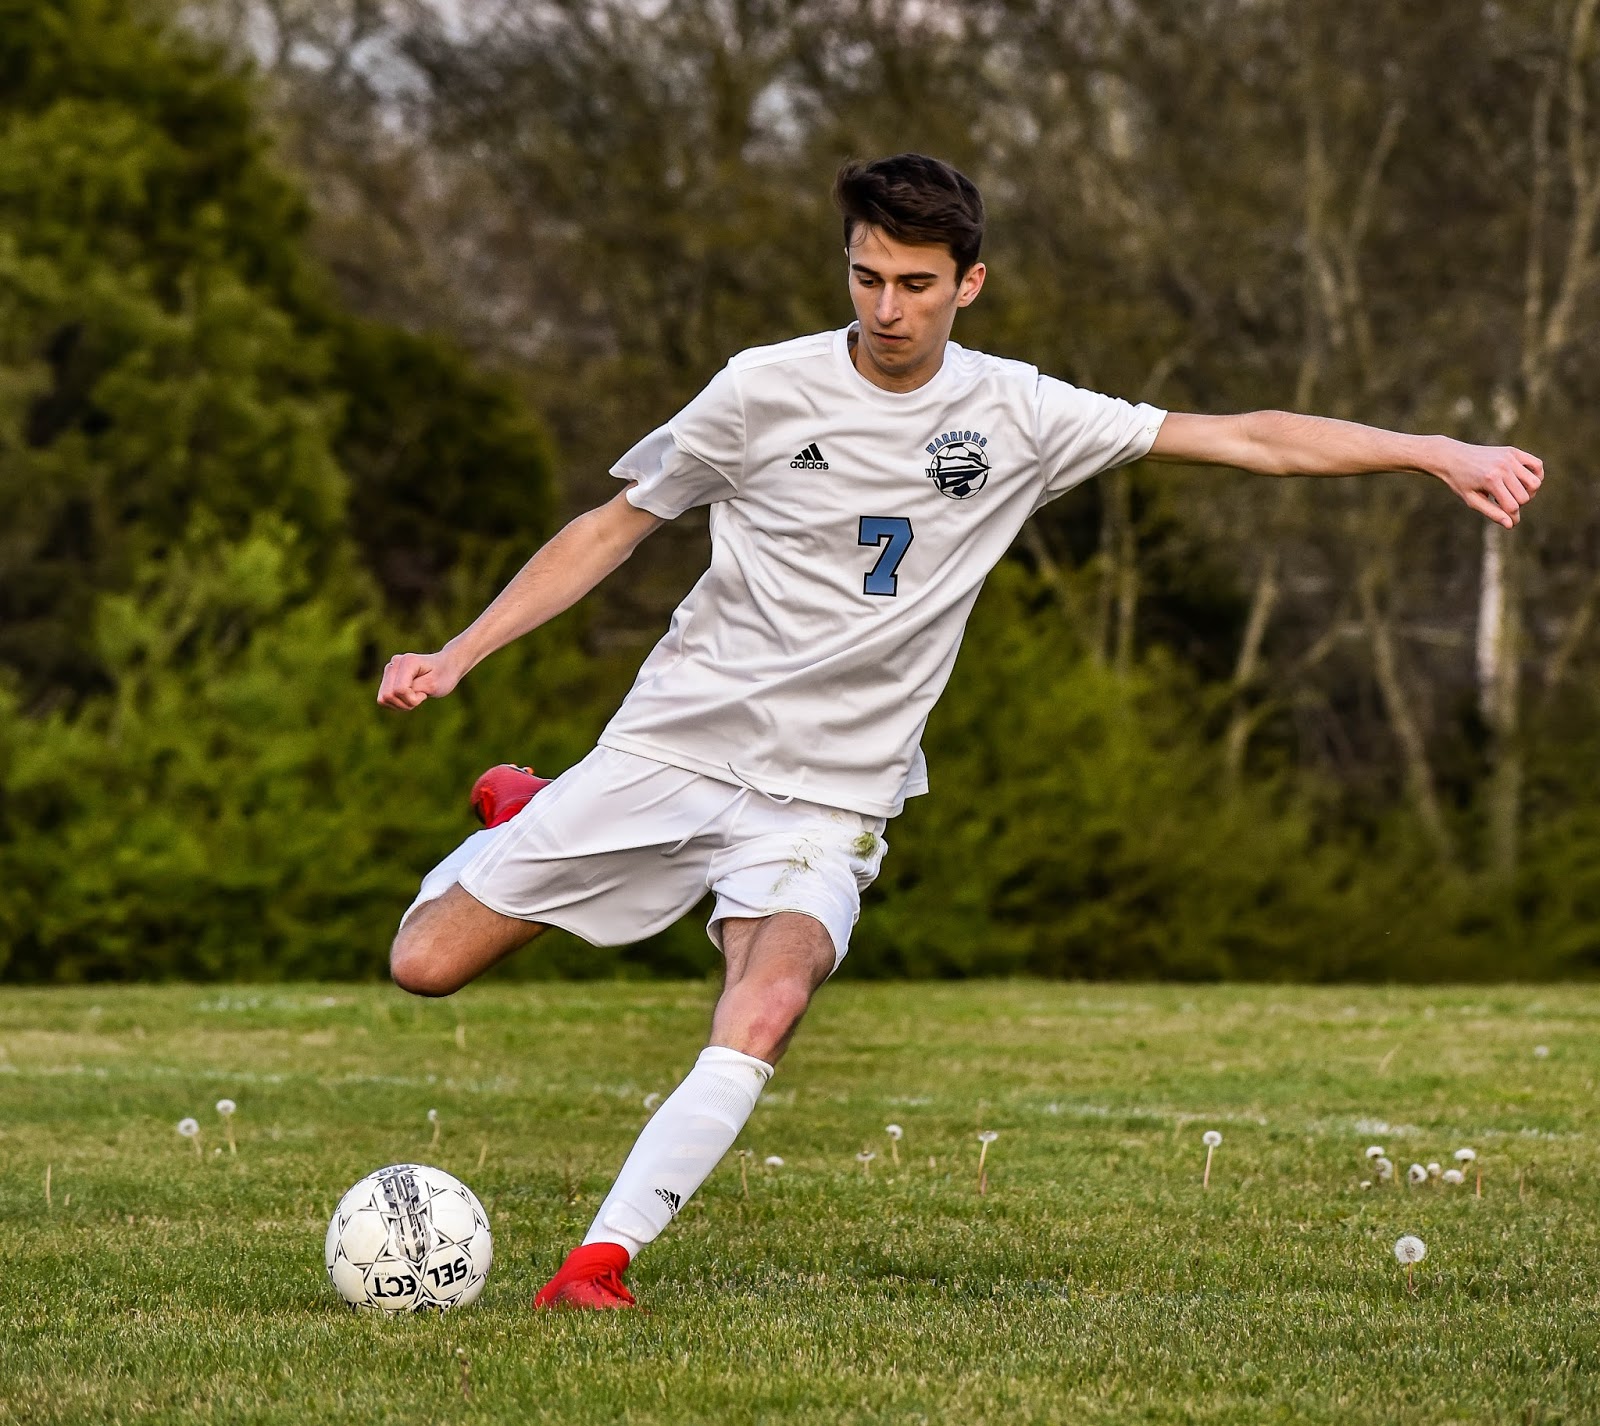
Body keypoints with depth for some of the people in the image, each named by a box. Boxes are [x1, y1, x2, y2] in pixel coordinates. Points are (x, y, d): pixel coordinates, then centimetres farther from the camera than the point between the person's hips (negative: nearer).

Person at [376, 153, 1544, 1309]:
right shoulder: (765, 390, -5)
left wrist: (1437, 451, -4)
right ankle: (523, 817, 29)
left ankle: (600, 1263, -27)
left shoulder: (1014, 415, -1)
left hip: (828, 797, 0)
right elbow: (615, 528, 5)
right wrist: (456, 654, -2)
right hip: (677, 739, 0)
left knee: (766, 1010, -29)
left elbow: (1247, 438, 1)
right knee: (427, 964, -3)